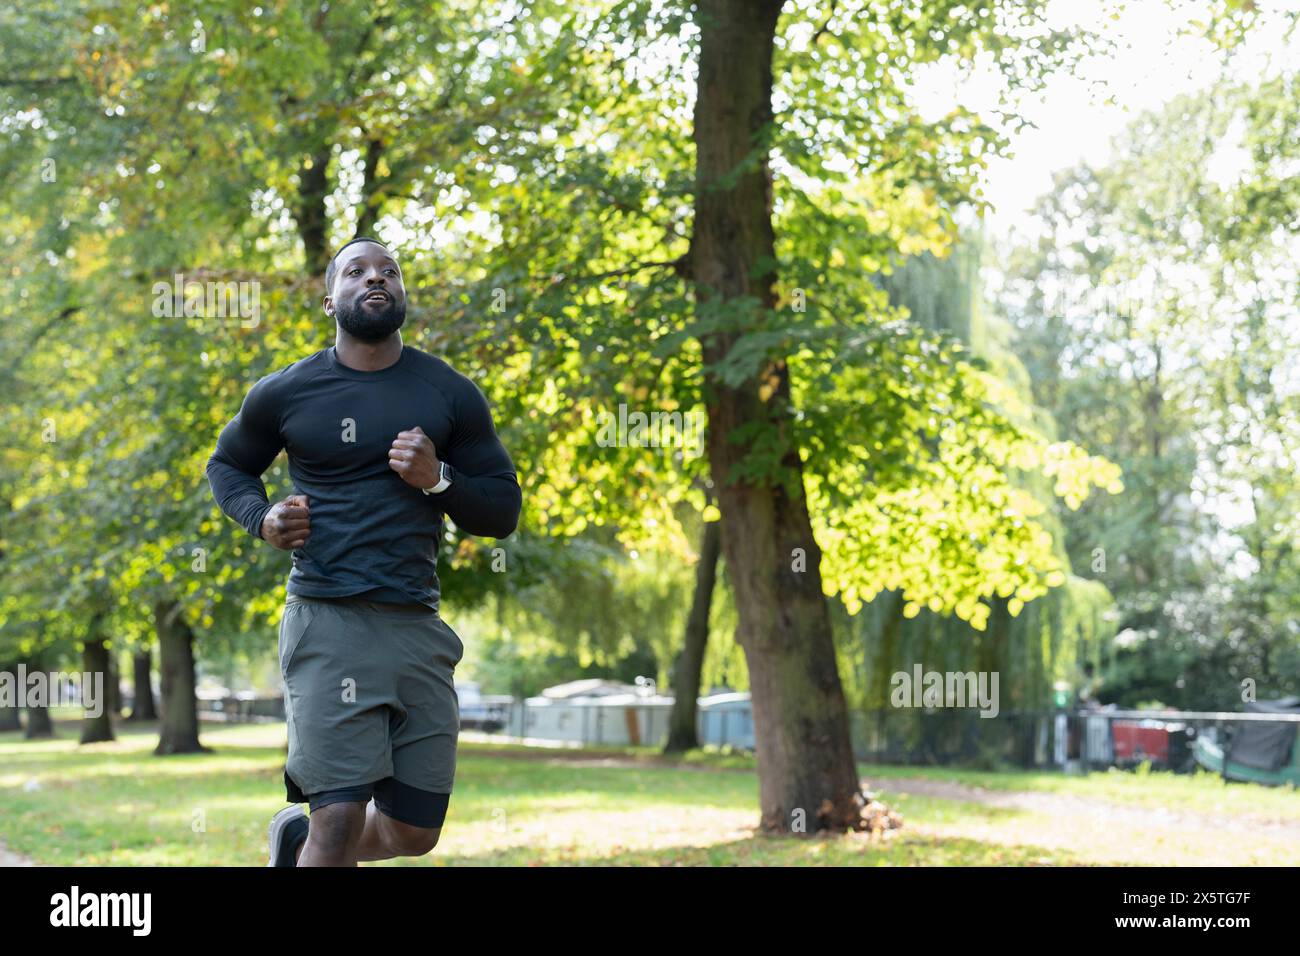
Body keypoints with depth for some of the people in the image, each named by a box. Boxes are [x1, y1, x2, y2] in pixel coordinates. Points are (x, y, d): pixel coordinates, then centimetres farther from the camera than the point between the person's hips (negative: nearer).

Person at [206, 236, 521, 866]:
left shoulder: (450, 395, 8)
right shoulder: (286, 393, 4)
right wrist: (262, 520, 0)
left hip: (418, 626, 3)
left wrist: (438, 480, -9)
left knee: (414, 833, 10)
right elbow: (226, 465, 21)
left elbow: (503, 511, 10)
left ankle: (298, 839, 38)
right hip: (329, 623, -3)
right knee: (339, 820, -14)